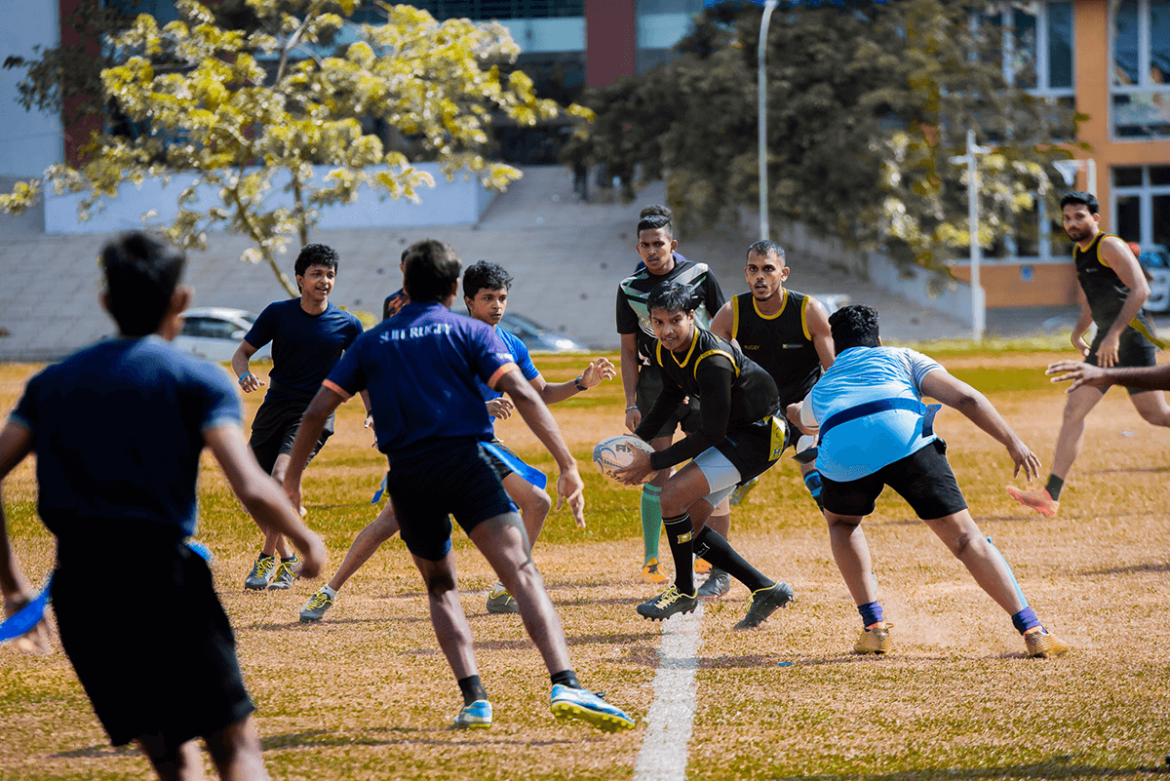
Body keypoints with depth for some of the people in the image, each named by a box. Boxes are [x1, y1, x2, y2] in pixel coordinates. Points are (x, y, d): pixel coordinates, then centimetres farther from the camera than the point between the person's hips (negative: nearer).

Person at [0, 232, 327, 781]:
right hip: (161, 580, -4)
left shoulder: (53, 382, 15)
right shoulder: (197, 380, 1)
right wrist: (306, 540, 6)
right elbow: (252, 490, -12)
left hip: (76, 591, 4)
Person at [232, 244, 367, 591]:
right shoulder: (278, 313, -1)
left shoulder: (347, 325, -1)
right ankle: (287, 559, 24)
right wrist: (244, 376, -17)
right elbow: (242, 352, 6)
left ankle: (267, 557, -9)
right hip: (274, 408, 3)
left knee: (282, 477, -26)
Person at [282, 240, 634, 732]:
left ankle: (474, 697, 5)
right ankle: (565, 685, -35)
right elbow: (521, 394, -4)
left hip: (407, 477, 3)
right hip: (463, 461, -3)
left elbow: (317, 410, 15)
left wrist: (292, 477, 24)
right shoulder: (469, 332, 10)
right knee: (521, 572, -15)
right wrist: (567, 464, -7)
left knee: (440, 585, 22)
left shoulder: (372, 342, 19)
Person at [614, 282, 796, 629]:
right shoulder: (665, 352, -4)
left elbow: (712, 433, -27)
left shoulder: (713, 360, -30)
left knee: (674, 494, -20)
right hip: (731, 434, 10)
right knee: (688, 525, 6)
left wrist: (654, 462, -24)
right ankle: (765, 589, 13)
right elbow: (672, 395, 17)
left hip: (759, 437, -10)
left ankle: (684, 591, -2)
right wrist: (638, 438, 4)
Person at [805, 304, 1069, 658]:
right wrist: (1013, 443, 18)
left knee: (841, 522, 33)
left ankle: (873, 627, 21)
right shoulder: (901, 358, 35)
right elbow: (964, 397, 17)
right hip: (904, 439, -1)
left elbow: (805, 418, 68)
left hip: (842, 453, 2)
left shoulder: (820, 388, 41)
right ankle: (1032, 631, -5)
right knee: (964, 537, 5)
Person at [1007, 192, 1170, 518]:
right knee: (1074, 411, -1)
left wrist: (1114, 335, -28)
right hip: (1106, 343, 8)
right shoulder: (1080, 253, 15)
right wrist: (1078, 332, 19)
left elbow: (1140, 290, -22)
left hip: (1132, 338, -8)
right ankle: (1051, 495, -5)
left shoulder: (1110, 247, -12)